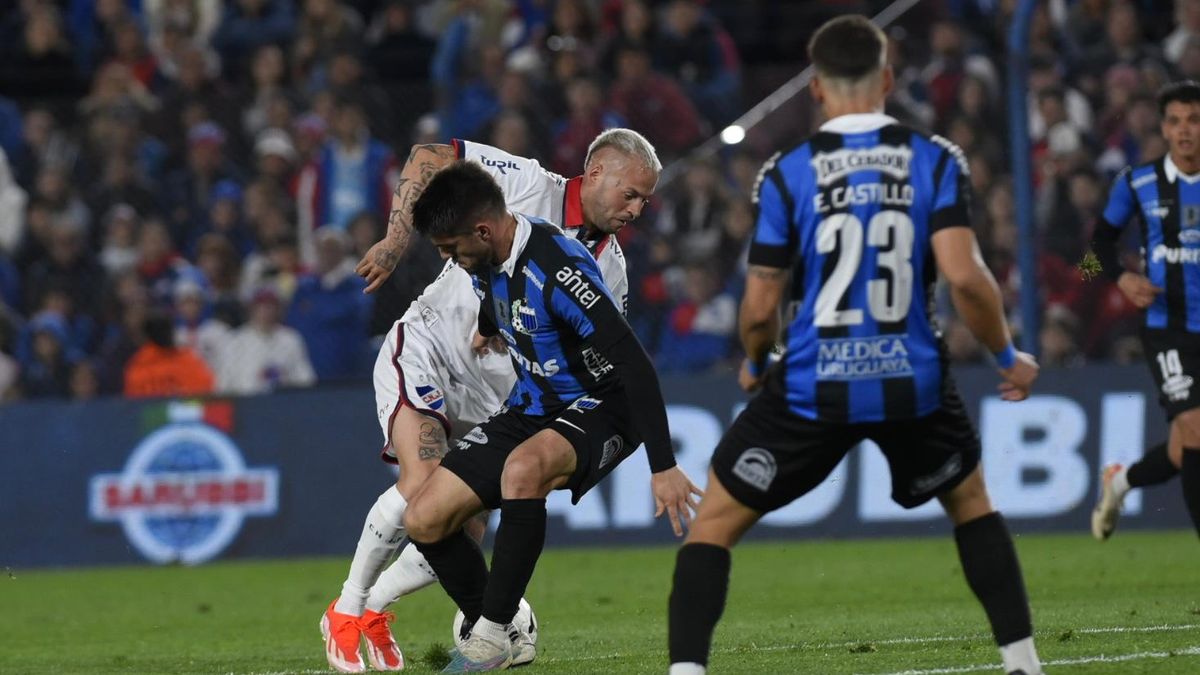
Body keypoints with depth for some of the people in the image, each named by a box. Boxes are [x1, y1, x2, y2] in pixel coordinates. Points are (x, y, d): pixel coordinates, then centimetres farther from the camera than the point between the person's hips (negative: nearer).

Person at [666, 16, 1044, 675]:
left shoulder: (786, 175, -3)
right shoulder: (935, 161, -2)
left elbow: (760, 308, -1)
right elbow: (964, 276, -11)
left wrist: (754, 365, 20)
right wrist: (1008, 357, 5)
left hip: (811, 391, -2)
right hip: (912, 385, 2)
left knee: (714, 519, 12)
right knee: (971, 501, 28)